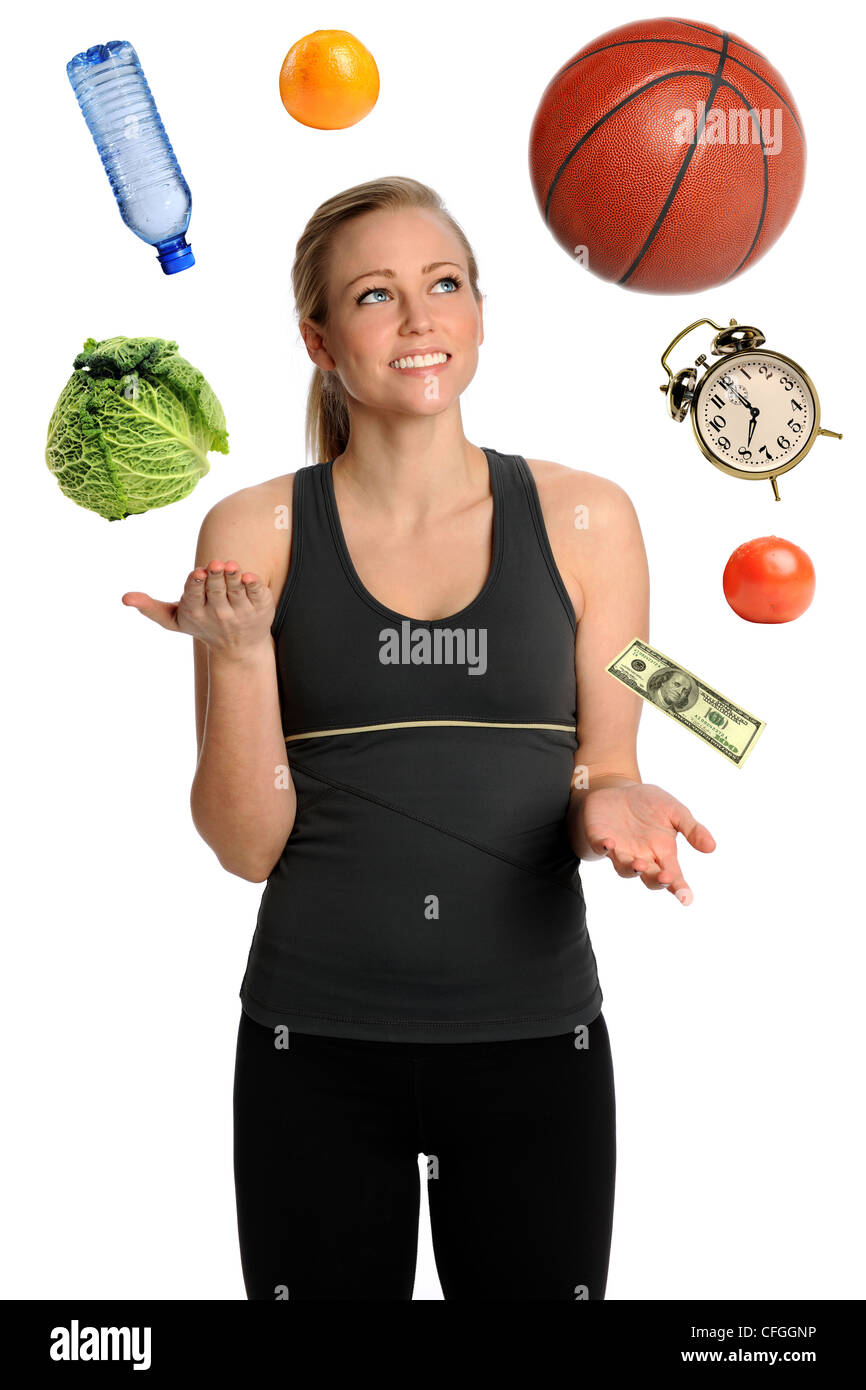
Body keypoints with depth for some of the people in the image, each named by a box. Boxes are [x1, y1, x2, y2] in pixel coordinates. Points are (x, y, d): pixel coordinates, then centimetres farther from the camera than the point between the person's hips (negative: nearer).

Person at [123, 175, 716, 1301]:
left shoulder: (584, 519, -1)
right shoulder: (257, 532, -3)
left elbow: (602, 776, 7)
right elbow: (245, 846, -3)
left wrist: (611, 806, -14)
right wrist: (238, 653, -17)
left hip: (534, 1037, 1)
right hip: (318, 1043, 0)